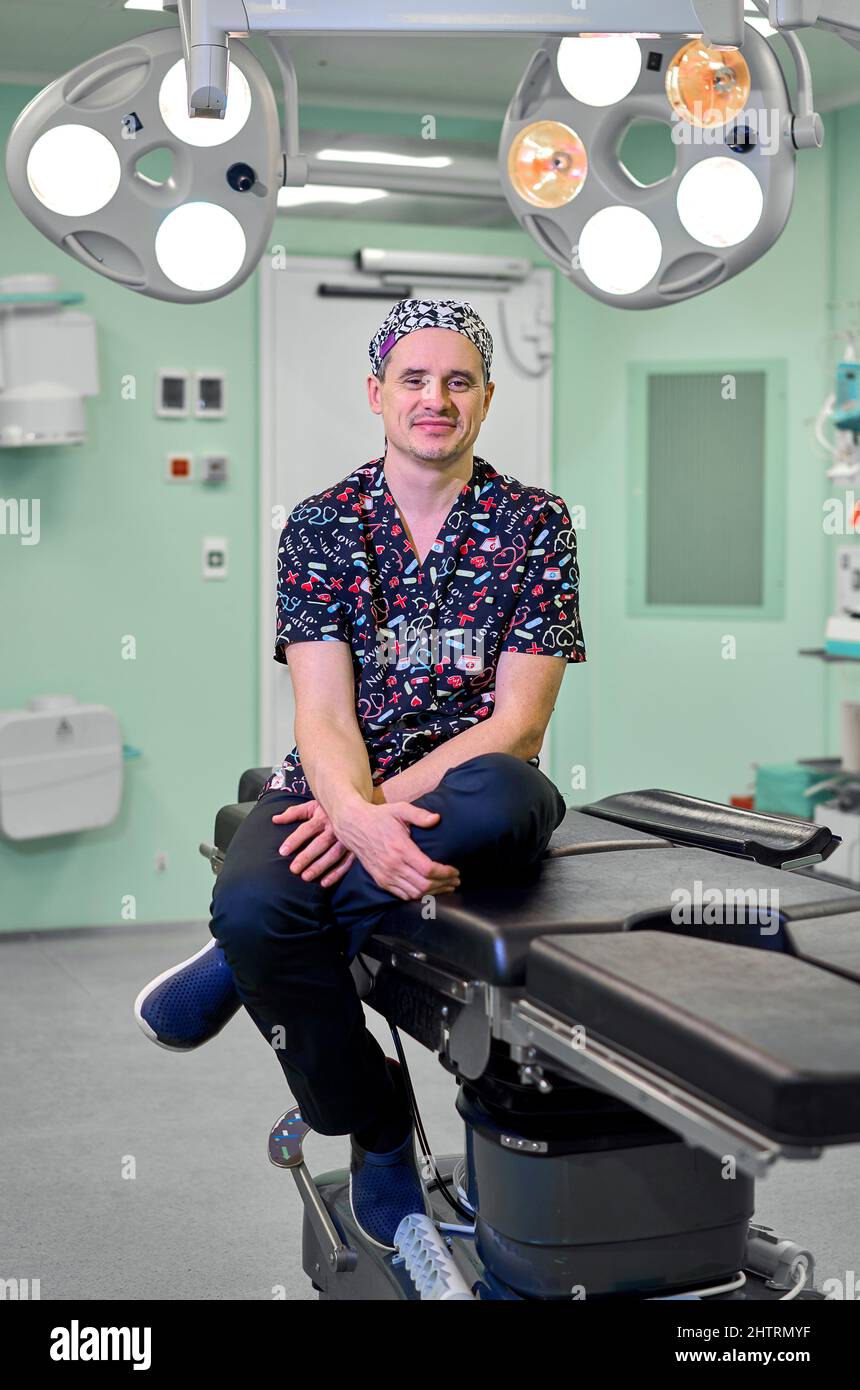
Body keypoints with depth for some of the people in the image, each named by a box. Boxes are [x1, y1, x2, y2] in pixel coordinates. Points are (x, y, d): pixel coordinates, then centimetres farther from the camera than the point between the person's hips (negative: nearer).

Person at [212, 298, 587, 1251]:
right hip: (341, 786, 1)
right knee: (249, 907, -32)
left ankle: (235, 967, -21)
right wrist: (360, 819, -29)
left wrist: (384, 806, -19)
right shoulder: (321, 524, 3)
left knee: (503, 800, -38)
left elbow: (519, 722, -6)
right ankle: (377, 1132, -5)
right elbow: (323, 714, -7)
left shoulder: (534, 523, 2)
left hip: (468, 786, -1)